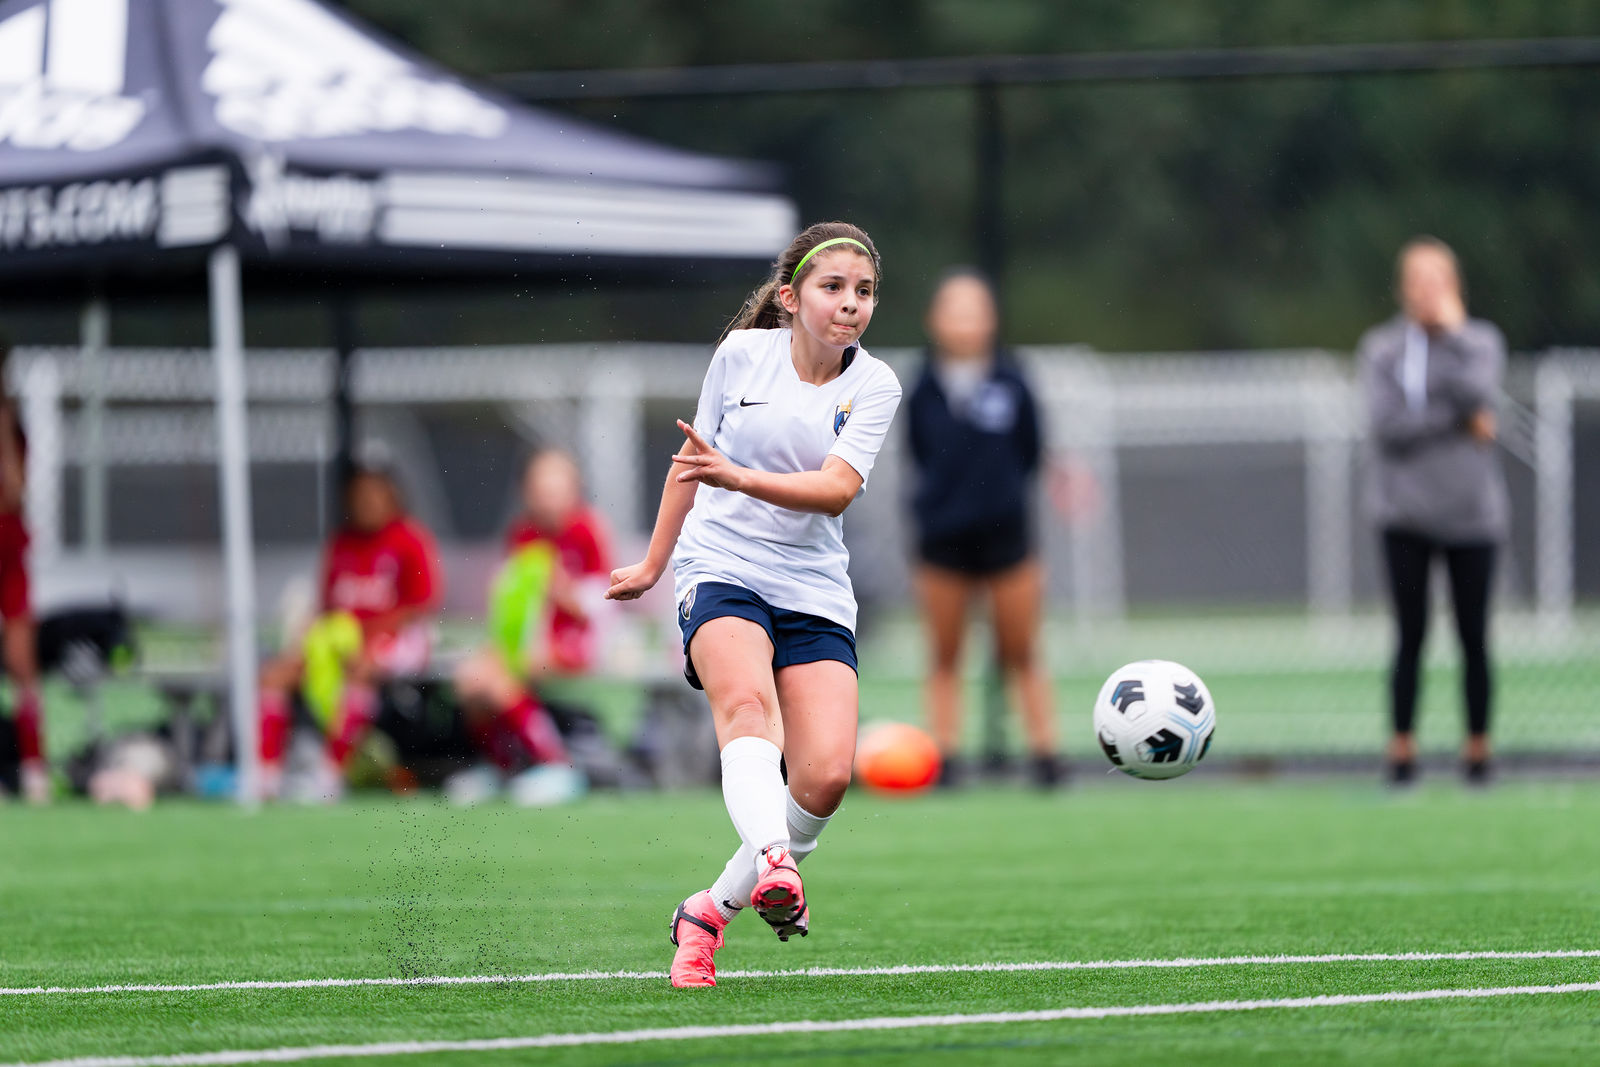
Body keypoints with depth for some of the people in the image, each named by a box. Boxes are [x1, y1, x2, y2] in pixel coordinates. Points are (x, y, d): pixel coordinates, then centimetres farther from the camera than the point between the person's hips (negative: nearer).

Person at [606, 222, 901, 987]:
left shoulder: (874, 386, 2)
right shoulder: (743, 353, 3)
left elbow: (837, 489, -14)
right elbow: (693, 459, 18)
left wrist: (738, 477, -29)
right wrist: (653, 564, 26)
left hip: (813, 592, 2)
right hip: (720, 570, -2)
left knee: (826, 775, -15)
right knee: (749, 702, -33)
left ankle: (712, 910, 5)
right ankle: (772, 865, -59)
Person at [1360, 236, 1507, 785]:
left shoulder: (1481, 340, 5)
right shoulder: (1380, 346, 4)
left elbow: (1476, 393, -15)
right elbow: (1386, 422, -9)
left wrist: (1451, 328, -10)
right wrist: (1461, 422, -10)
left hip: (1471, 512, 1)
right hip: (1406, 513, 0)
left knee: (1474, 638, 3)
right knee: (1410, 636, -2)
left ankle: (1478, 748, 11)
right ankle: (1402, 748, 2)